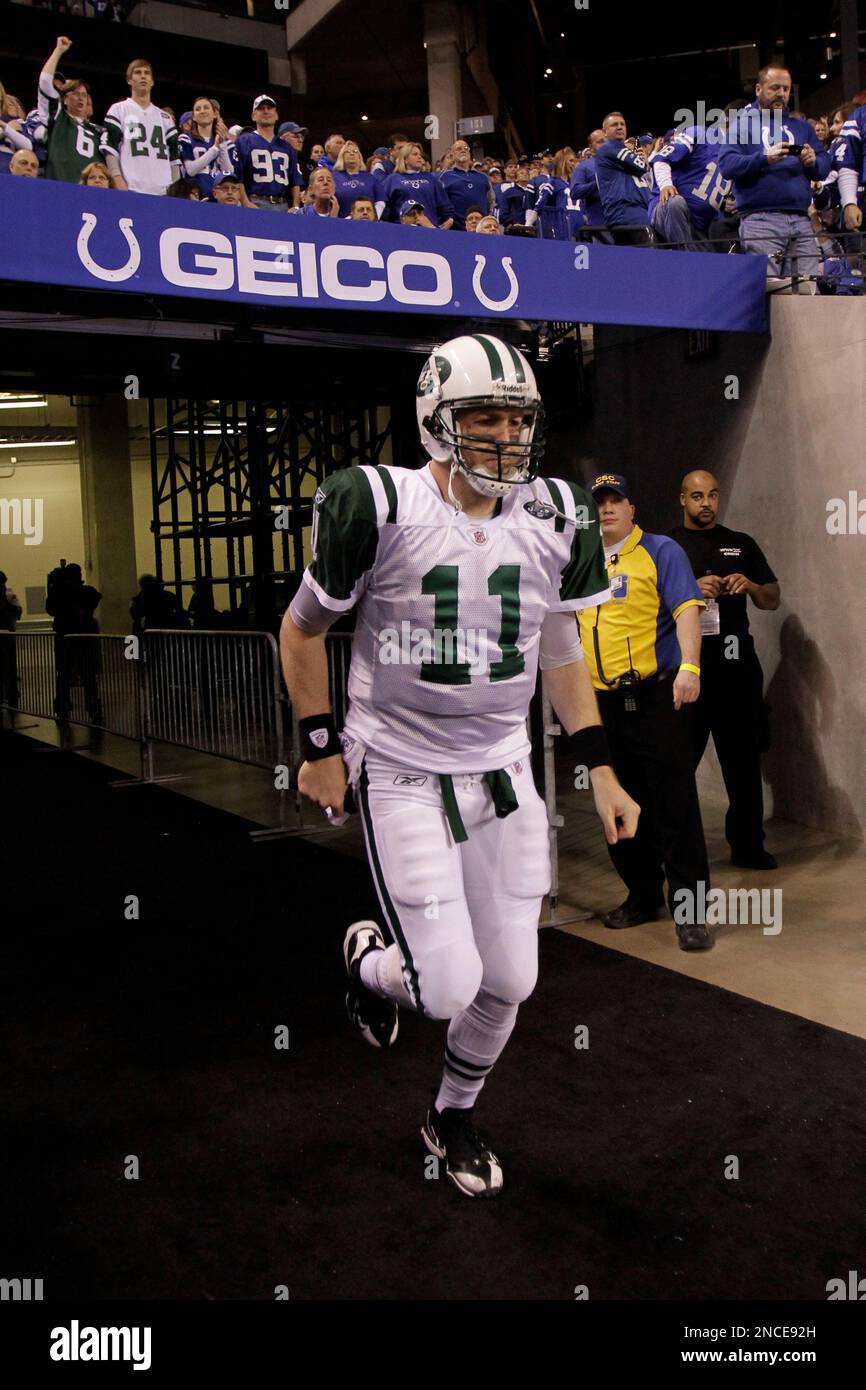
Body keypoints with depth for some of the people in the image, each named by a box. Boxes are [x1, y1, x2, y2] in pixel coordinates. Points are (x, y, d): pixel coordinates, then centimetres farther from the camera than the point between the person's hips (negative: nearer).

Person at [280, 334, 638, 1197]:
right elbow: (302, 627, -1)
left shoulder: (554, 521, 0)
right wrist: (320, 747, -2)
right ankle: (371, 962, 31)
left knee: (509, 982, 9)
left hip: (503, 772, 5)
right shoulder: (382, 508, -14)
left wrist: (599, 768, 7)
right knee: (449, 988, -7)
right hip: (403, 777, -4)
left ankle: (453, 1117, 39)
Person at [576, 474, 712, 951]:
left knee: (674, 806, -6)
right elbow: (567, 618, 26)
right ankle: (642, 895, 25)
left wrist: (689, 666, -26)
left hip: (654, 697, -6)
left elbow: (686, 609, -12)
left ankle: (689, 908, 0)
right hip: (603, 701, 6)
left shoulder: (660, 552, 0)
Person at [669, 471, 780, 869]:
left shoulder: (741, 544, 15)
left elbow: (773, 601, 16)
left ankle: (747, 845, 18)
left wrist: (750, 586, -6)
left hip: (737, 668, 3)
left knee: (744, 760, 8)